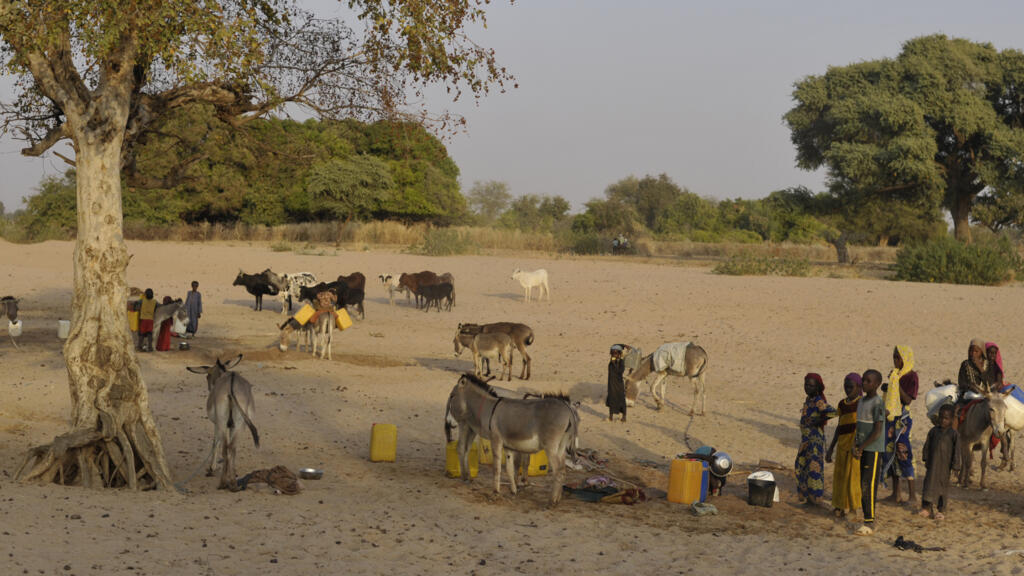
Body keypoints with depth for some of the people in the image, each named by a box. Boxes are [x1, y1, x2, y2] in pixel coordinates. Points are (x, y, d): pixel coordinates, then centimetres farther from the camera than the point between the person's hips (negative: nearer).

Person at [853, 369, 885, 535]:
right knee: (863, 486, 10)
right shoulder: (861, 401, 13)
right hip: (862, 449, 9)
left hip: (874, 450, -9)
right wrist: (854, 445, 2)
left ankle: (870, 523, -5)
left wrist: (861, 447, -14)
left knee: (869, 486, -9)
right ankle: (867, 520, 16)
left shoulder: (877, 403, -14)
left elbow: (877, 431, -17)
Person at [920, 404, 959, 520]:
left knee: (943, 486, 6)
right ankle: (927, 507, 7)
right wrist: (926, 460, 6)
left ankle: (941, 510, 15)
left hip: (945, 465, -2)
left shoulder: (953, 434, -5)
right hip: (932, 463, 2)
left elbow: (956, 450, -4)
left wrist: (954, 465, -6)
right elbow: (927, 446, 9)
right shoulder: (934, 431, 4)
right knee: (929, 483, 1)